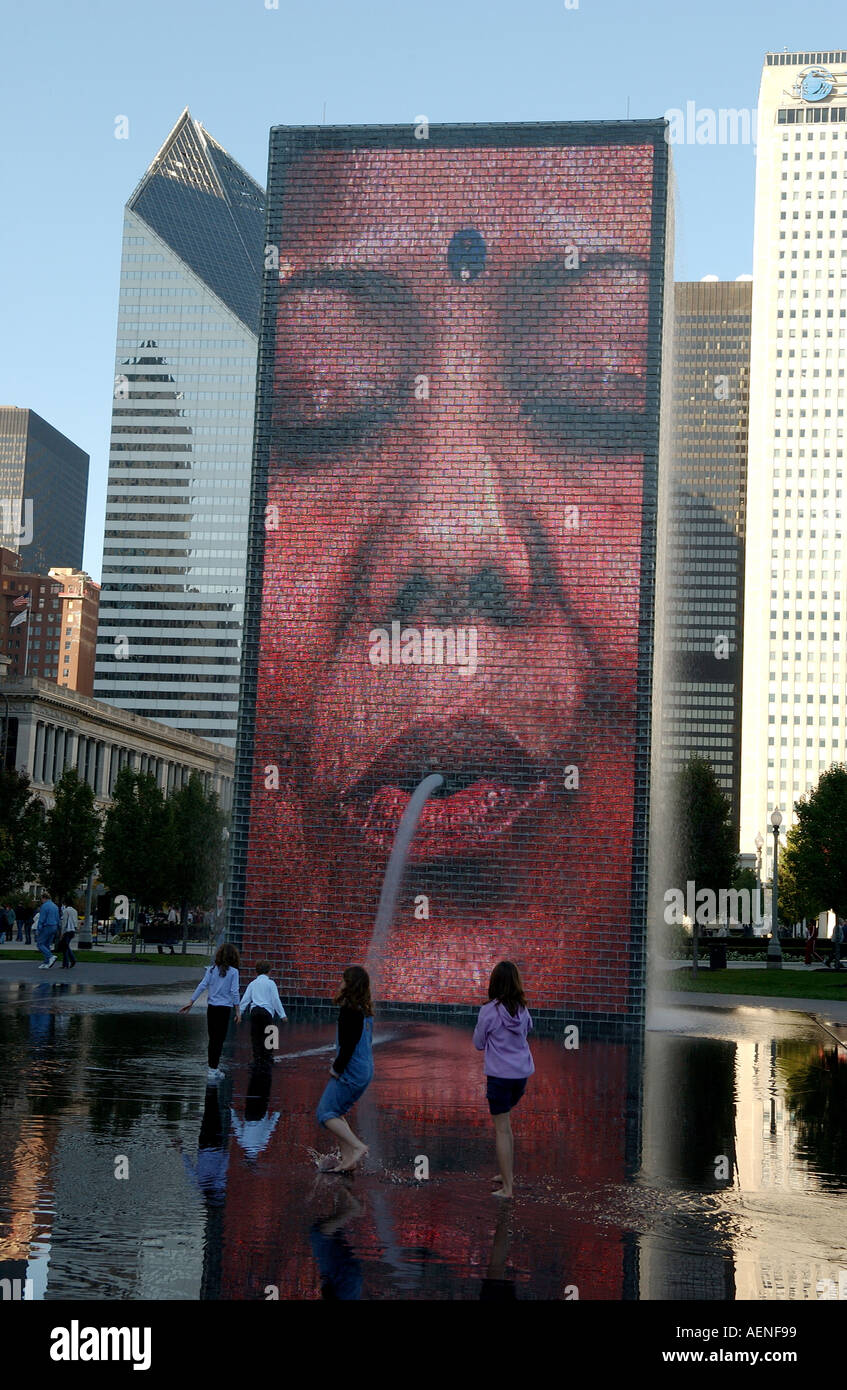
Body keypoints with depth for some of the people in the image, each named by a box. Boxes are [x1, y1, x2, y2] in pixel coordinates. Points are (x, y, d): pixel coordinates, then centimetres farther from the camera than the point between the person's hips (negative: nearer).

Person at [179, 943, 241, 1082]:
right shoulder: (233, 972, -6)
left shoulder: (212, 969, 2)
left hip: (212, 1007, 3)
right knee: (219, 1039, 0)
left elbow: (202, 986, -2)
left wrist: (191, 1002, 2)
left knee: (212, 1039, 12)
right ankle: (214, 1070, -2)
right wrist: (238, 1010, -4)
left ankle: (212, 1068, 19)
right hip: (225, 1008, -3)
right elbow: (234, 991, -9)